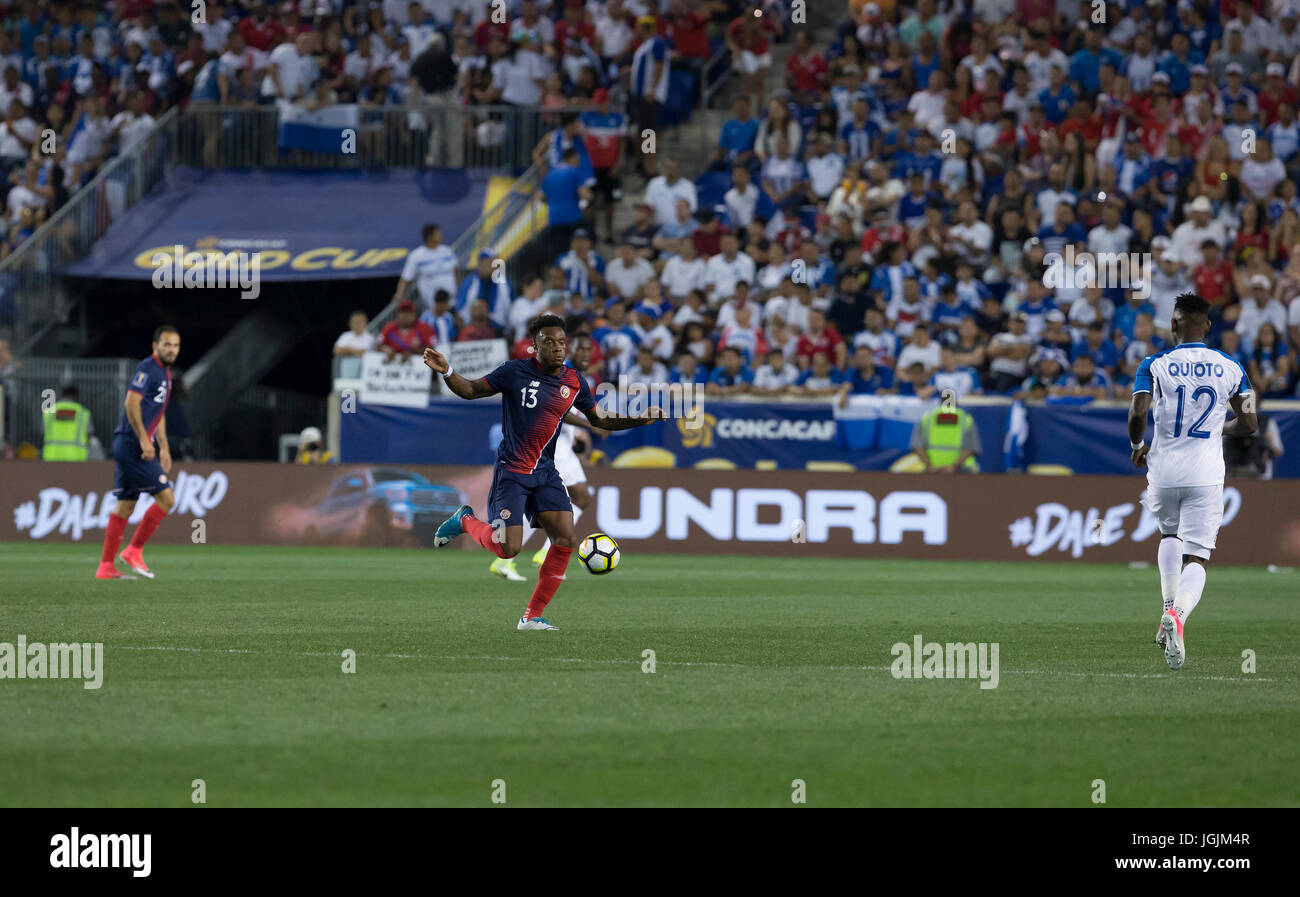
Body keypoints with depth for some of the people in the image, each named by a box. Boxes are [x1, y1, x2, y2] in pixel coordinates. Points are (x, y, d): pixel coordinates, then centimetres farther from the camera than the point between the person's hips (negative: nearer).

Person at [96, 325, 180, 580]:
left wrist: (164, 449, 25)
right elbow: (132, 403, -21)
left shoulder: (165, 373, 20)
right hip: (133, 444, -10)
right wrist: (144, 440, -23)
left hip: (126, 447, 10)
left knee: (125, 506, 9)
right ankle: (134, 551, -3)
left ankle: (105, 566, 9)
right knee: (166, 498, -9)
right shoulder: (148, 369, -11)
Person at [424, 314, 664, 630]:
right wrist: (446, 372, -22)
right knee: (508, 549, -14)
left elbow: (598, 420, 18)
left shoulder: (574, 382, 4)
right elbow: (471, 390, -2)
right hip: (511, 472, -5)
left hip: (545, 473, 5)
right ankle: (464, 521, 19)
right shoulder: (516, 372, -10)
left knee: (566, 540, -10)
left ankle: (532, 616, 2)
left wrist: (640, 419, 6)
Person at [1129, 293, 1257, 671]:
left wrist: (1137, 446, 7)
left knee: (1170, 534, 29)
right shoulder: (1230, 368, 4)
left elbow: (1137, 414, -13)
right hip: (1206, 477, 0)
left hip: (1163, 473, 0)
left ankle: (1170, 609, 14)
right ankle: (1178, 615, -28)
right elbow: (1248, 424, 5)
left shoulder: (1155, 365, -2)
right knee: (1196, 558, 0)